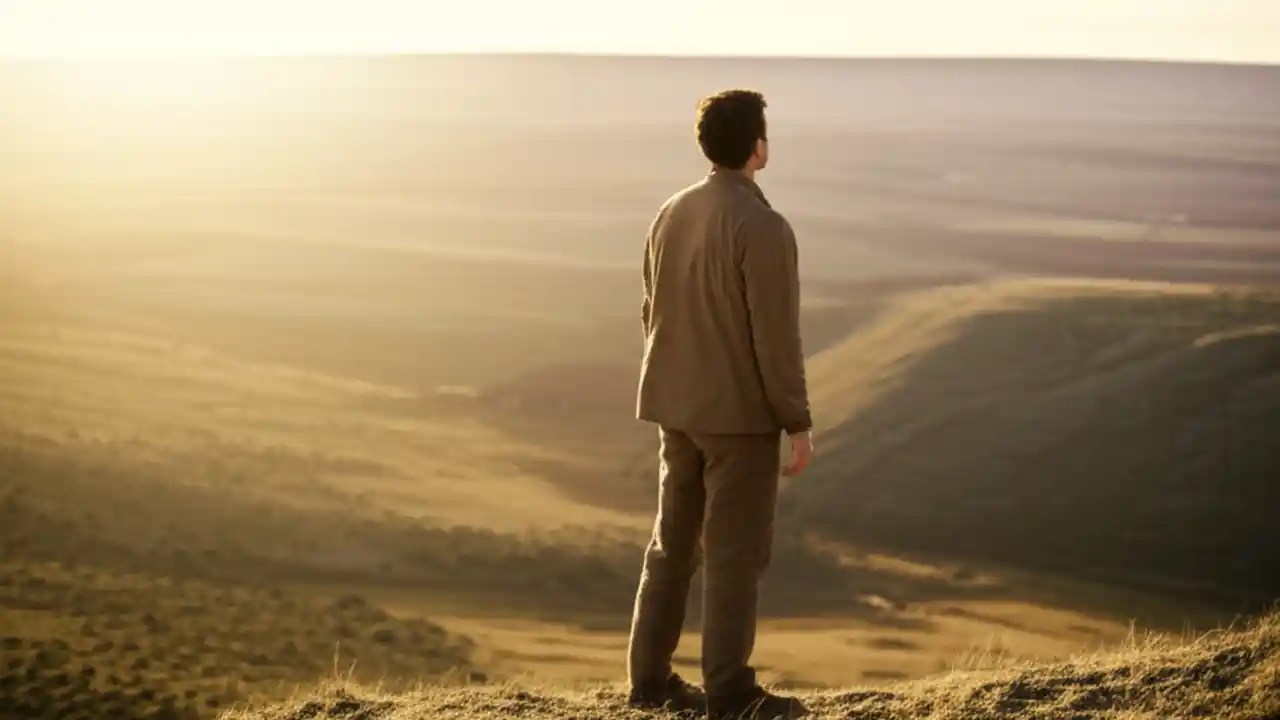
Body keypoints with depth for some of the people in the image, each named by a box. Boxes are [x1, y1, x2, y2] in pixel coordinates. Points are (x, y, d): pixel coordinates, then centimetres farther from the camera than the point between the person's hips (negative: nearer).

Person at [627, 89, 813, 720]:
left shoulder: (671, 214, 5)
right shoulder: (762, 228, -19)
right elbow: (776, 337, -19)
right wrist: (798, 423, -12)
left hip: (678, 407, 7)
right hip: (740, 412, -7)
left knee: (674, 542, 15)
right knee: (736, 550, 0)